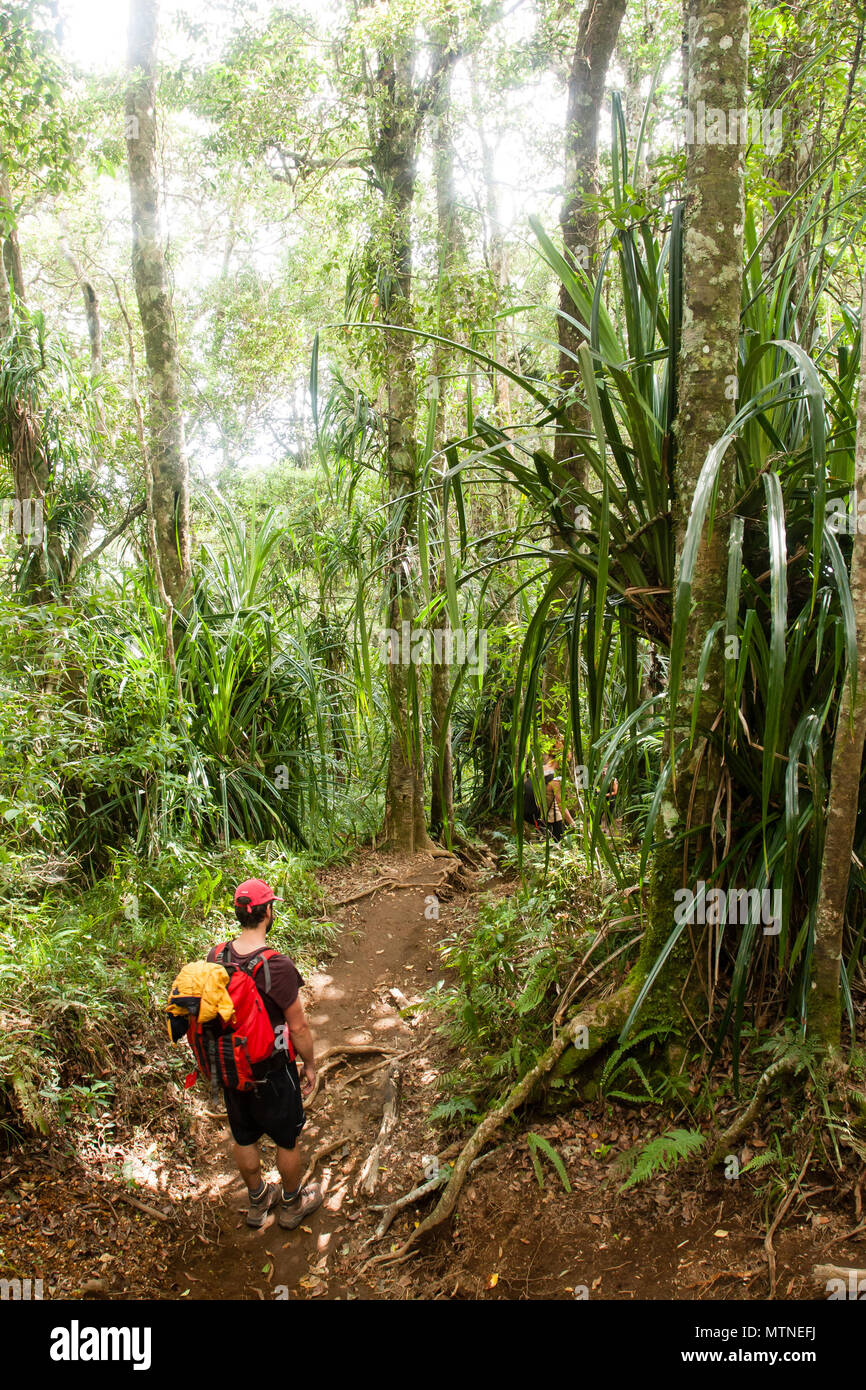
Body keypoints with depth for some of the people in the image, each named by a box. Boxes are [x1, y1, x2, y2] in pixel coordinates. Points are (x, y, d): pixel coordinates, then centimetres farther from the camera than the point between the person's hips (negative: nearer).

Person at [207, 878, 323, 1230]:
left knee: (244, 1138, 24)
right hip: (272, 1069, -5)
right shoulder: (278, 966, -29)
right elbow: (298, 1026, -20)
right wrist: (310, 1065, -3)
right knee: (287, 1139, 19)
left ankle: (257, 1201, 46)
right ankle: (292, 1204, 39)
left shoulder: (214, 957, -13)